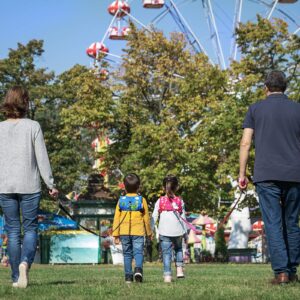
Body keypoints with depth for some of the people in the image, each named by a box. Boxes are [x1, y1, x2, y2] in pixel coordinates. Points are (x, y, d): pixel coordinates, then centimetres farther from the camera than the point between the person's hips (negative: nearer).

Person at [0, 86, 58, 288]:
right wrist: (51, 184, 2)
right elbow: (42, 158, -4)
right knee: (30, 228, 8)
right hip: (29, 186, -2)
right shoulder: (33, 127, -4)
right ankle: (25, 262, -18)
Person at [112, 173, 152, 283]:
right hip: (138, 232, -2)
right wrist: (149, 232, 16)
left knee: (127, 254, 9)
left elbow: (116, 218, 2)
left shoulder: (121, 200, 2)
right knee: (138, 252, -1)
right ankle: (138, 269, -28)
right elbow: (146, 218, 4)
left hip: (124, 232, 2)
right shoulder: (141, 200, -1)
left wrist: (116, 234, 7)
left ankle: (128, 276, 7)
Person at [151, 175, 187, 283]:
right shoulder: (180, 201, 5)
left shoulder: (160, 201, 3)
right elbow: (183, 217, 6)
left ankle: (167, 275, -8)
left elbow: (154, 217, 0)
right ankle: (179, 268, 15)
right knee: (178, 248, 26)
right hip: (178, 231, 1)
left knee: (166, 253, 1)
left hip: (164, 231, -1)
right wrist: (185, 232, 12)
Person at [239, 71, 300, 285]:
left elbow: (246, 142, 0)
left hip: (266, 176, -2)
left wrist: (242, 174, 4)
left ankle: (281, 271, -10)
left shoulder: (256, 109, 6)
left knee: (273, 224, -2)